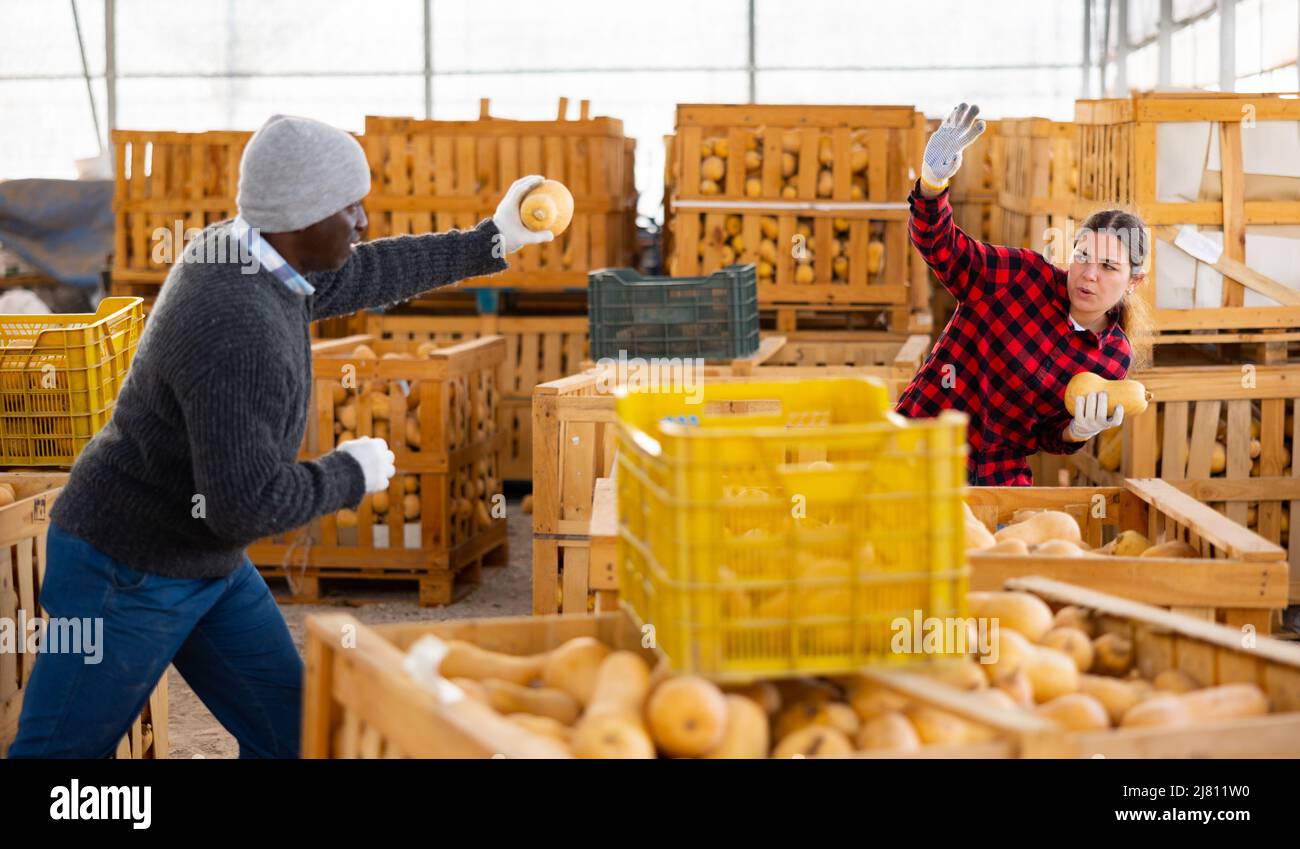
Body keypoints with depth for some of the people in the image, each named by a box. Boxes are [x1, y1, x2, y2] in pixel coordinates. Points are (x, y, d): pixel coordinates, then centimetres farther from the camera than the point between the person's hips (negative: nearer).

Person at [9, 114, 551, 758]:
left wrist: (488, 244, 21)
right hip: (126, 573, -9)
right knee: (59, 751, 2)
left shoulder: (242, 250, -1)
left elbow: (361, 276, 18)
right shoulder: (237, 331, -32)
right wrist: (351, 474, -16)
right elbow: (247, 503, -33)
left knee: (285, 733, 6)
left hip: (207, 563, 9)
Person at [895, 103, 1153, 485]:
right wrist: (933, 180, -29)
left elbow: (1052, 437, 8)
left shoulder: (1115, 358, 1)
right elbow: (941, 247, -12)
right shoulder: (1025, 274, -7)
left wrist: (1080, 430, -15)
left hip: (1001, 473, 3)